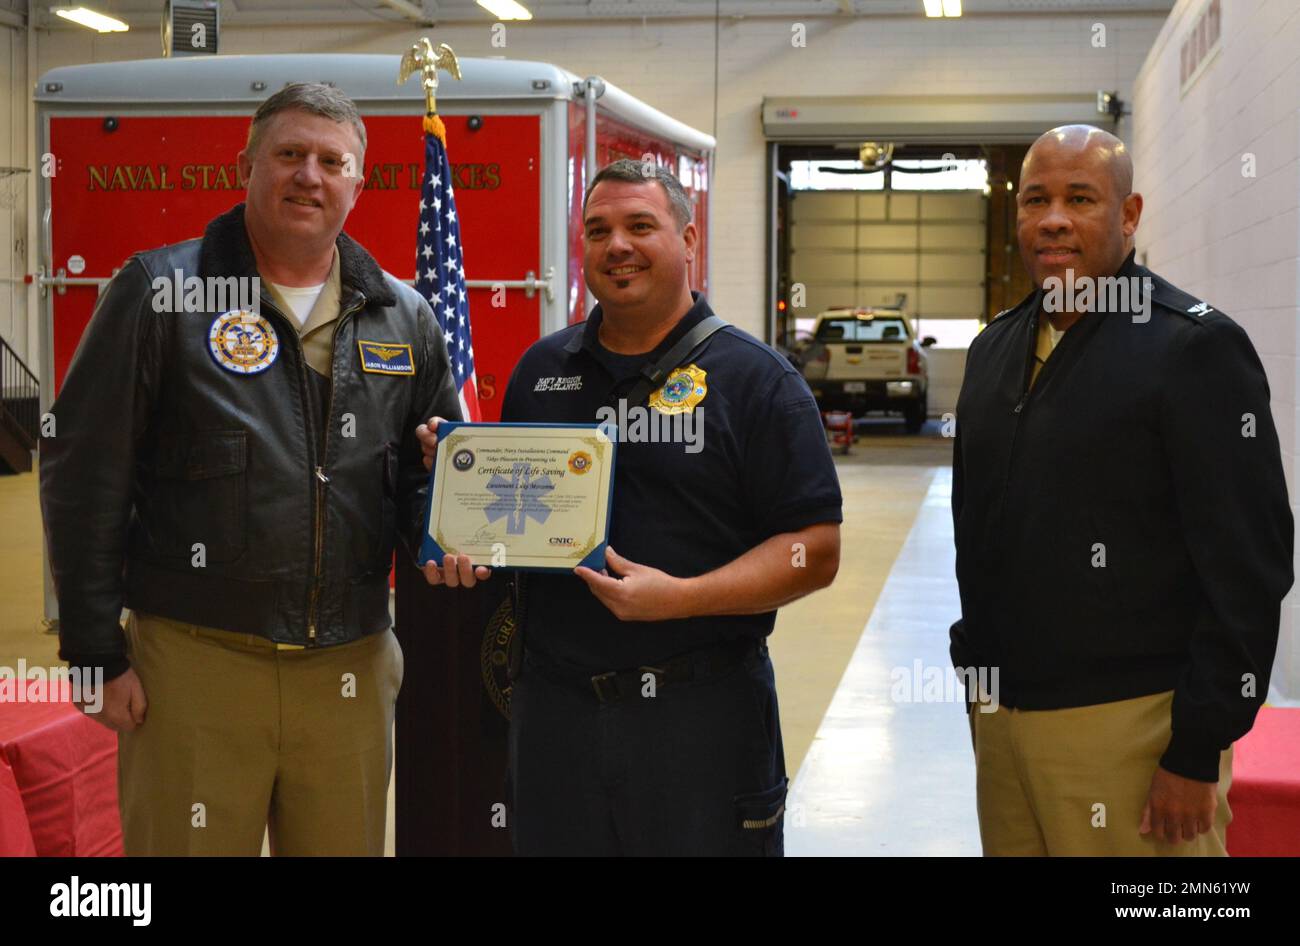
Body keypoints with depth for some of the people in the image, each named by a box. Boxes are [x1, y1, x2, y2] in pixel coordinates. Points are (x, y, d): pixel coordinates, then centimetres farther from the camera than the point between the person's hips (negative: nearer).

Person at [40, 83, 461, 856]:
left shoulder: (403, 318, 9)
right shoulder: (162, 292, -2)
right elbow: (85, 479, -4)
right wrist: (97, 653, -7)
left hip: (353, 671, 4)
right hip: (194, 664, -3)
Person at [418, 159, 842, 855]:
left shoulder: (755, 380, -4)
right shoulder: (541, 370, 12)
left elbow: (815, 550, -9)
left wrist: (680, 597, -20)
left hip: (702, 714, -4)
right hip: (555, 708, 4)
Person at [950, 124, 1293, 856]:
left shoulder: (1196, 346, -10)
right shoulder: (995, 348, 11)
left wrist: (1198, 751, -15)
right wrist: (979, 673, 16)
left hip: (1129, 727, -6)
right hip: (1003, 714, 6)